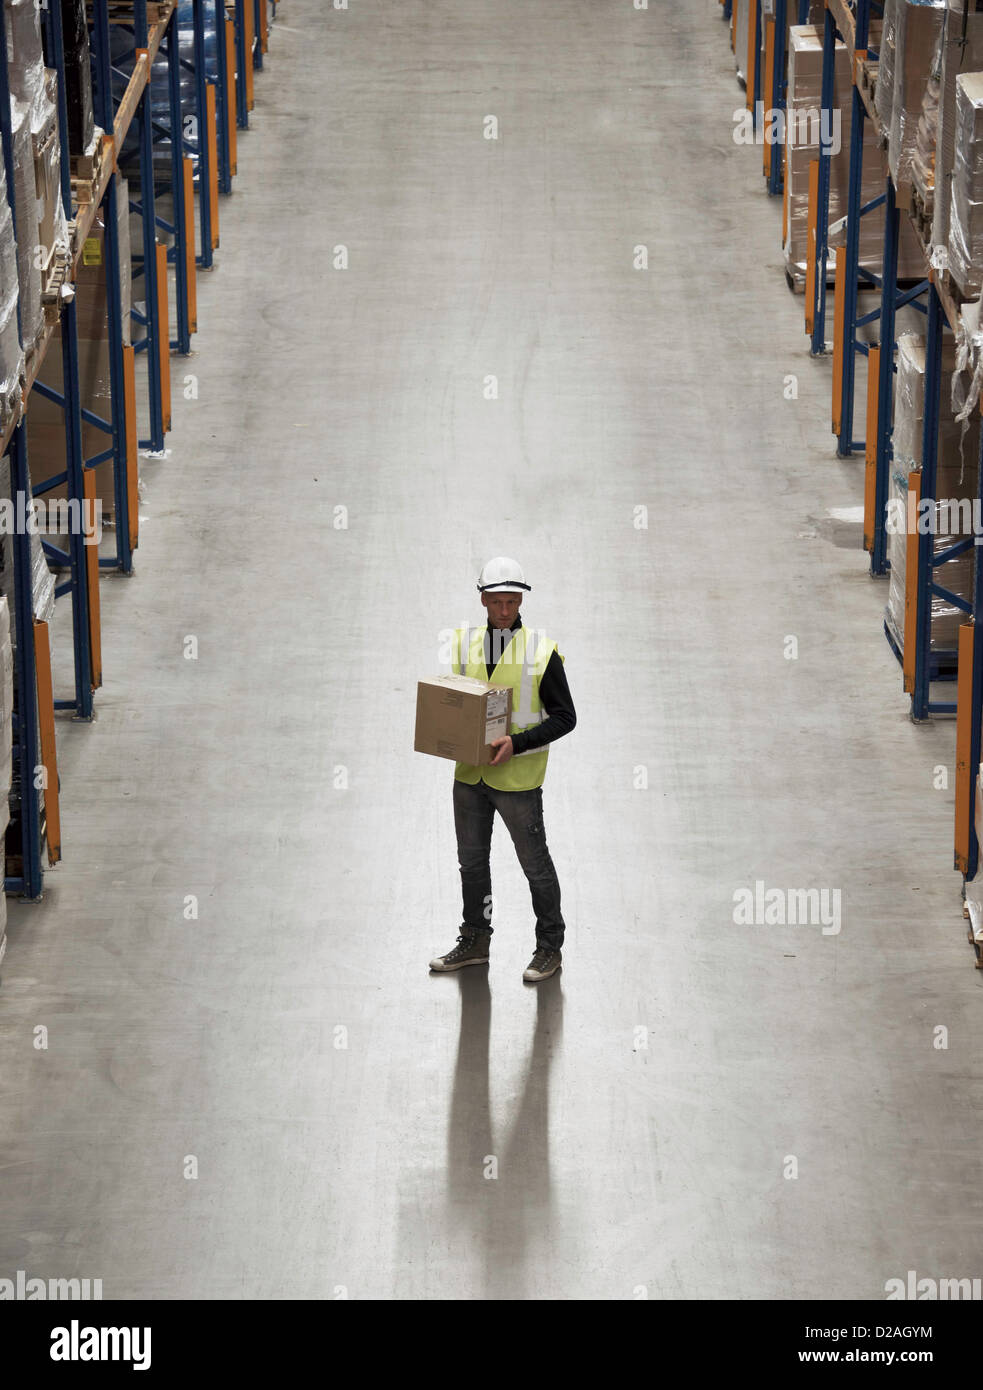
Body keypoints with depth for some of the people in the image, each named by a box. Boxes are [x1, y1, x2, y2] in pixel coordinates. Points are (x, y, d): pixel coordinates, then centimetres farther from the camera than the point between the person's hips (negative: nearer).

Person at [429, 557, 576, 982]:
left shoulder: (541, 652, -10)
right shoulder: (465, 644, 3)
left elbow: (564, 717, -9)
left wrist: (517, 743, -21)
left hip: (517, 778, -5)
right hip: (469, 773, 5)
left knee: (535, 863, 4)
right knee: (472, 861, 15)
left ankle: (550, 948, 16)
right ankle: (474, 943, 29)